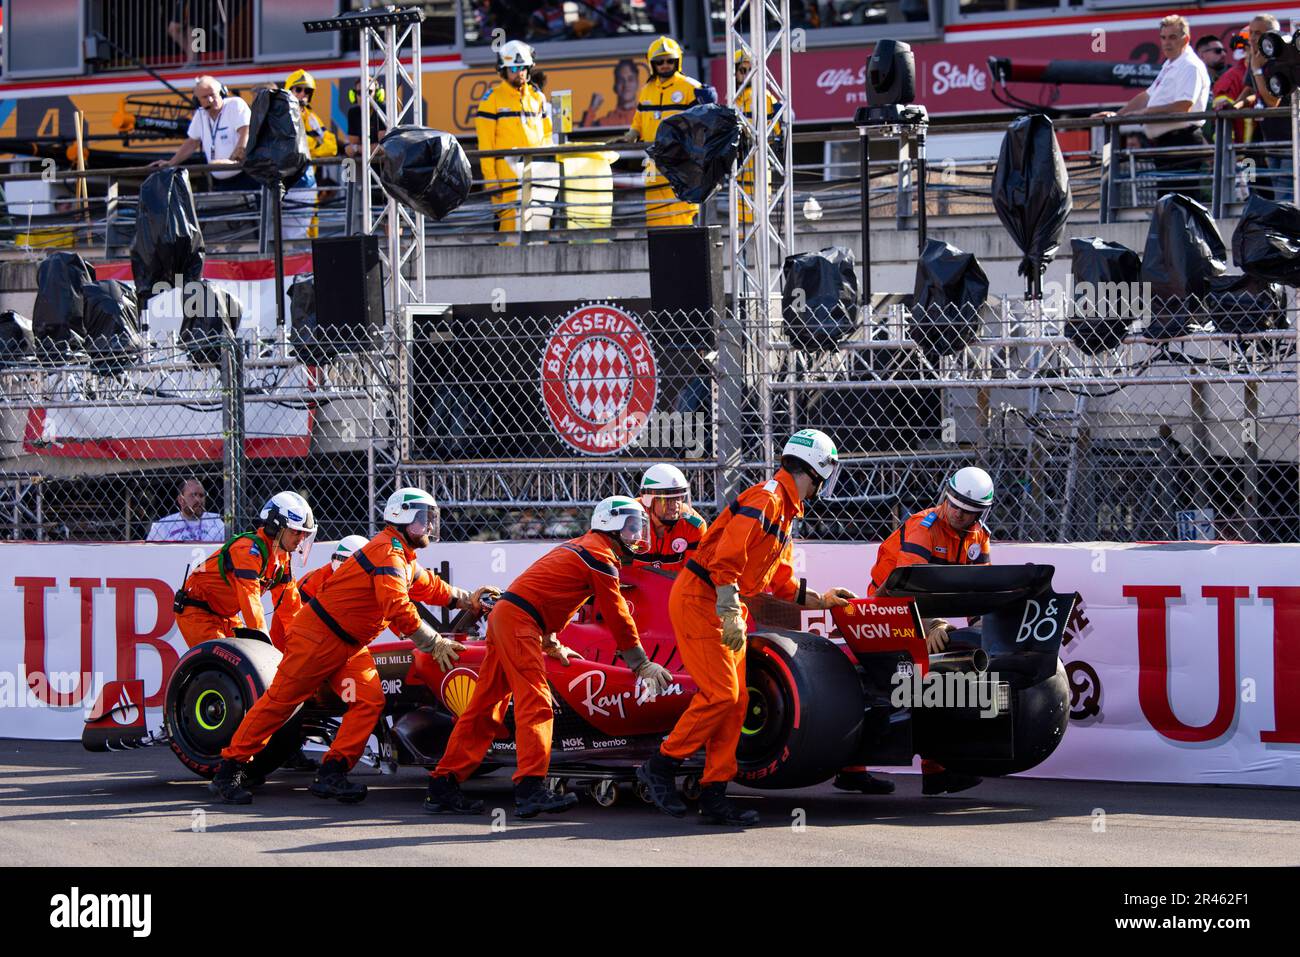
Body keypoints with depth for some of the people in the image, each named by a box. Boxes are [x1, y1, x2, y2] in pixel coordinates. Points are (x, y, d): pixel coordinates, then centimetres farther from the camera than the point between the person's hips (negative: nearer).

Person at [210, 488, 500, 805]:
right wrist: (435, 644, -26)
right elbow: (398, 608, -30)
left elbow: (427, 586, 30)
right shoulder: (388, 552, -20)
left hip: (349, 646, 10)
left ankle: (332, 774, -11)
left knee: (370, 701, -7)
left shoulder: (402, 557, 13)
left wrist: (466, 599, 26)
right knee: (280, 700, -4)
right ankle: (230, 770, 2)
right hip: (317, 636, -10)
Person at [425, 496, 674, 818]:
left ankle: (443, 786, 10)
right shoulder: (601, 555, -5)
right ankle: (530, 789, -28)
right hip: (519, 621, -10)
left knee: (486, 707, 9)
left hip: (502, 617, 10)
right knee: (535, 704, -17)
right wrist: (642, 664, 3)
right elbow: (616, 616, -5)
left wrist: (552, 645, 39)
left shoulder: (580, 547, 24)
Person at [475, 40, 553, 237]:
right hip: (507, 171, -5)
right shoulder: (493, 99, 1)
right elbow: (485, 143, -2)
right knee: (512, 220, -12)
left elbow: (546, 136, 23)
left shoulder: (537, 97, 17)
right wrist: (490, 178, -9)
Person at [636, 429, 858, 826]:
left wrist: (822, 600, 29)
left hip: (724, 604, 10)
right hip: (699, 599, -10)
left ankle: (714, 796, 6)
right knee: (721, 694, -16)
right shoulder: (765, 499, -14)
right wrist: (731, 616, -28)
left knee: (735, 700, 5)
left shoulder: (785, 513, 18)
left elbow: (782, 583, 25)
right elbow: (726, 559, -24)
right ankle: (660, 767, -5)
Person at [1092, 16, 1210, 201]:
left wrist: (1145, 112, -16)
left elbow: (1182, 107, -22)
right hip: (1164, 144, 10)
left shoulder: (1190, 66, -11)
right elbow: (1148, 96, 28)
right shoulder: (1169, 66, 21)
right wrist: (1117, 114, 20)